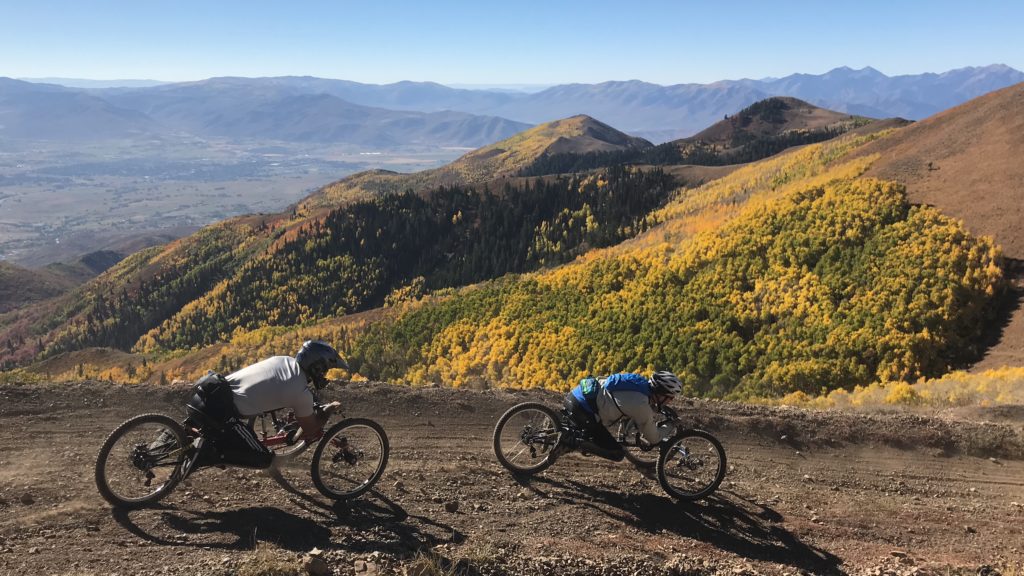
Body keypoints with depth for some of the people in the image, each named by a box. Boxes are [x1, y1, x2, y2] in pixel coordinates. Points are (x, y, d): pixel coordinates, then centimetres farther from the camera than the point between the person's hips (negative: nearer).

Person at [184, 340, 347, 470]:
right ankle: (205, 454, -6)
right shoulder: (302, 394, -9)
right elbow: (310, 431, 4)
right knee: (265, 460, 2)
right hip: (221, 413, -8)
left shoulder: (285, 360, 11)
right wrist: (327, 411, 21)